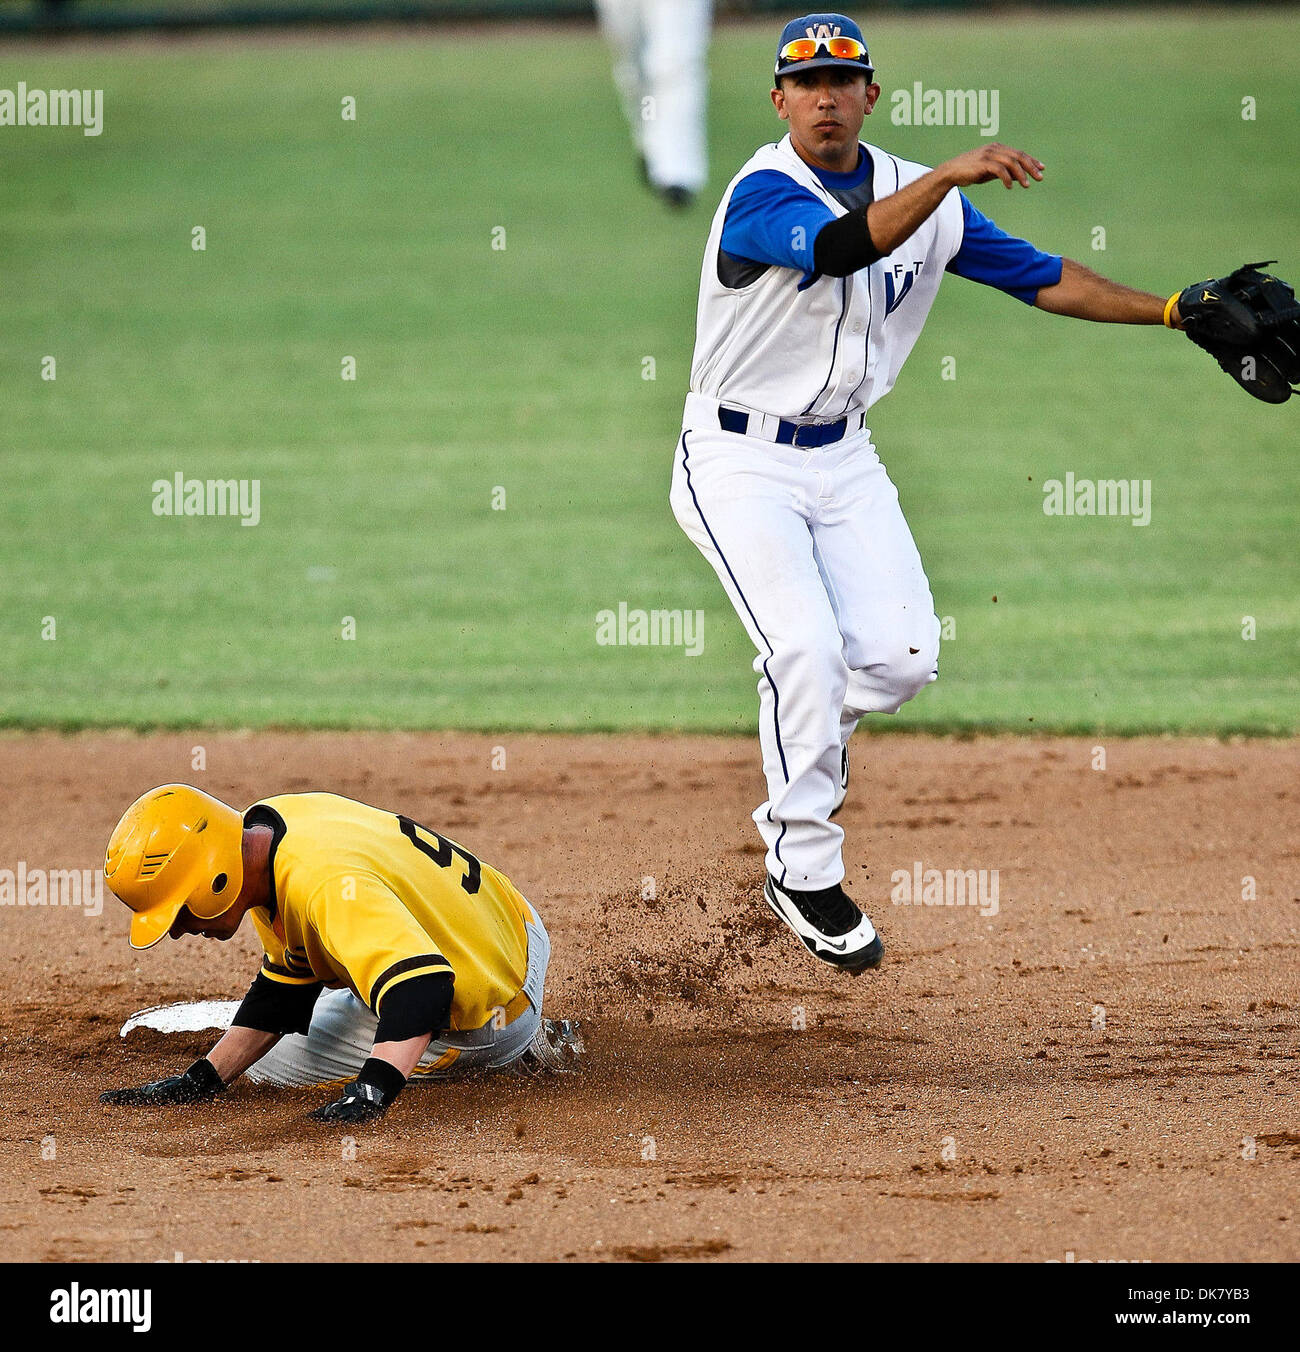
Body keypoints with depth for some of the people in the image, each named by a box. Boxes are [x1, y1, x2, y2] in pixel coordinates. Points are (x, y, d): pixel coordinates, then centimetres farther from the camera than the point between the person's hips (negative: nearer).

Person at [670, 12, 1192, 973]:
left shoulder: (928, 200, 2)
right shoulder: (762, 194, -19)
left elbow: (1042, 277, 6)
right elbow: (840, 247, -40)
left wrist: (1174, 312, -3)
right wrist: (948, 177, -54)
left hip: (843, 460, 6)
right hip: (738, 461, -6)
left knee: (900, 658, -9)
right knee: (808, 649, -21)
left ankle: (808, 734, 26)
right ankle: (804, 876, -7)